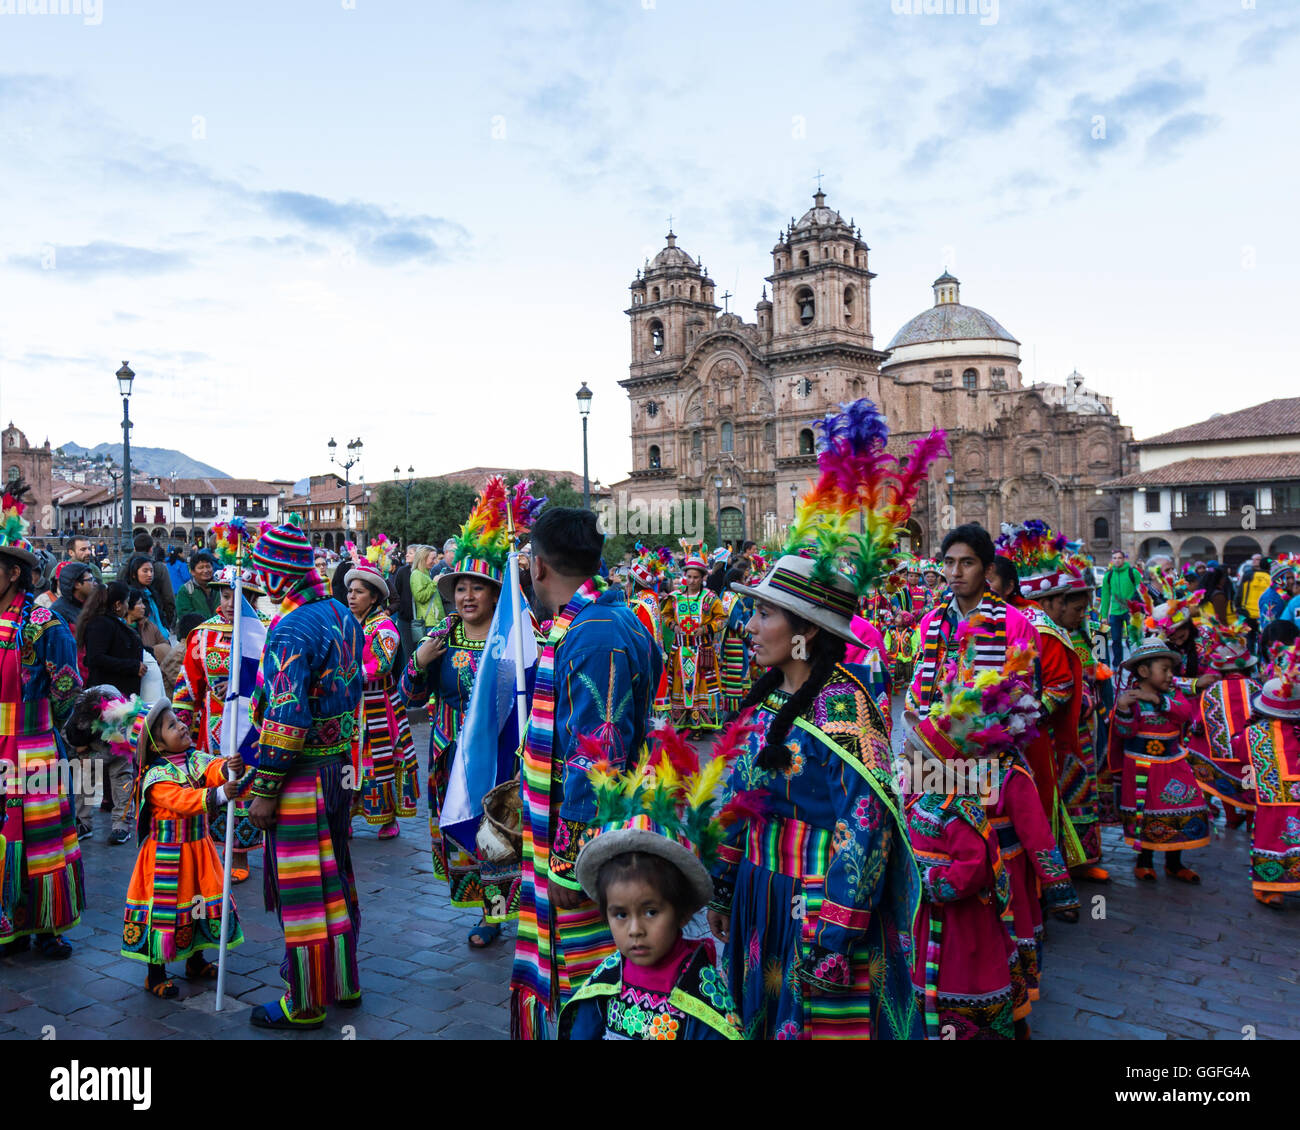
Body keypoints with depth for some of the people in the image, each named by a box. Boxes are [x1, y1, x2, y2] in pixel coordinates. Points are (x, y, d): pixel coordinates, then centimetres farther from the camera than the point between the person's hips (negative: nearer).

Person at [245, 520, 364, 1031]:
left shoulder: (292, 628, -20)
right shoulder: (342, 615, 7)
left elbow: (286, 716, -23)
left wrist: (264, 789, -18)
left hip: (302, 773, -9)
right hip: (340, 763, 9)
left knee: (299, 883, 2)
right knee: (334, 872, 18)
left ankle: (306, 1003, 13)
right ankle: (342, 978, 31)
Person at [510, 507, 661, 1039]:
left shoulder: (596, 635, -22)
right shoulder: (579, 623, 11)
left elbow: (598, 760, -26)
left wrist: (569, 862, -23)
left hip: (578, 844, -10)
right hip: (554, 836, 10)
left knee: (581, 997, 3)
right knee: (549, 971, 20)